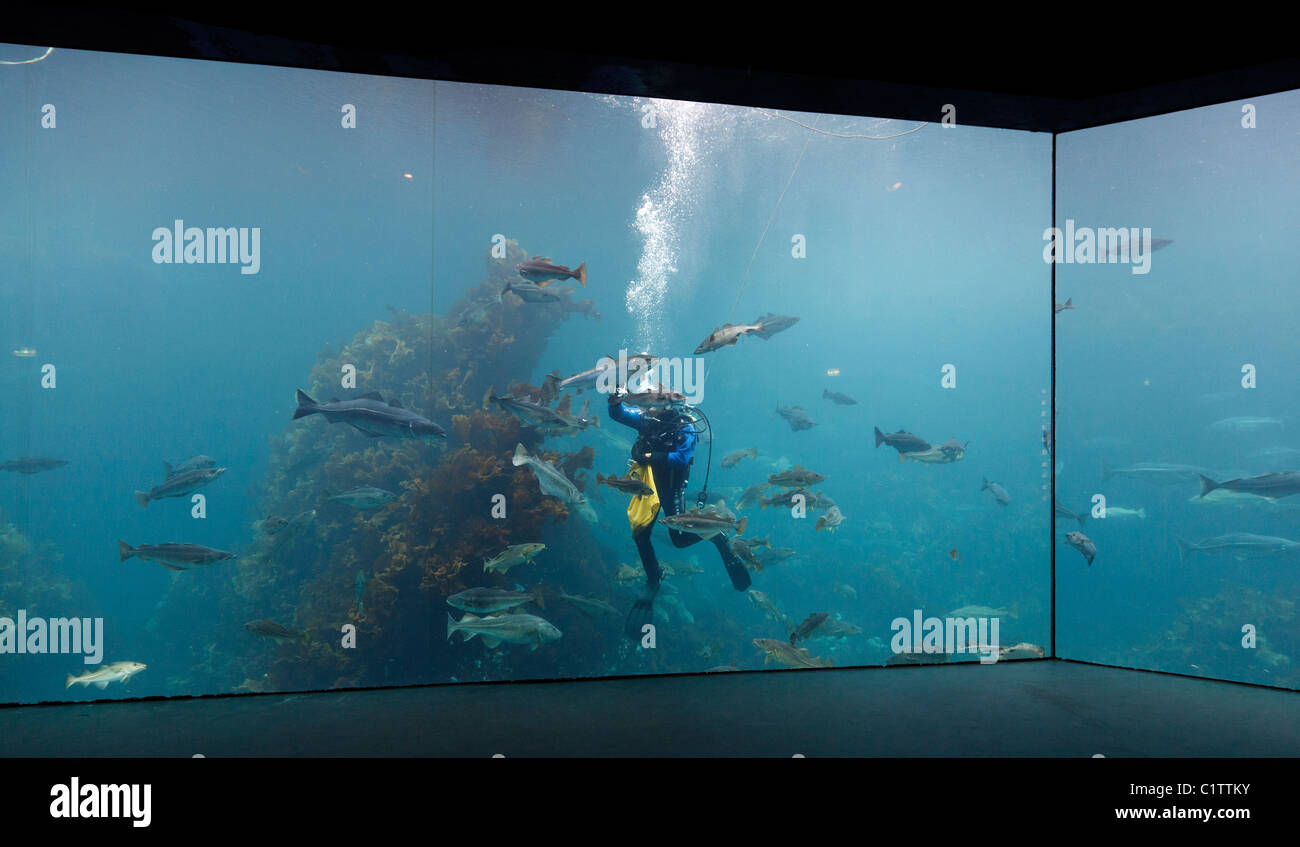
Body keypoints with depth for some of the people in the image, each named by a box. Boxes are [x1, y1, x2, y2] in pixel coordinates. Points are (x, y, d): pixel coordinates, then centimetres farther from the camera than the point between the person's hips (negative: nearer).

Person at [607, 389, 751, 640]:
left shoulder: (685, 427, -15)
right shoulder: (647, 418, 2)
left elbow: (682, 458, -26)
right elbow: (617, 413, 5)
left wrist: (651, 456, -27)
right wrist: (615, 400, -16)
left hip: (671, 486, -6)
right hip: (648, 483, 6)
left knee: (679, 538, -7)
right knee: (640, 533, 4)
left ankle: (717, 537, 21)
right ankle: (653, 580, 23)